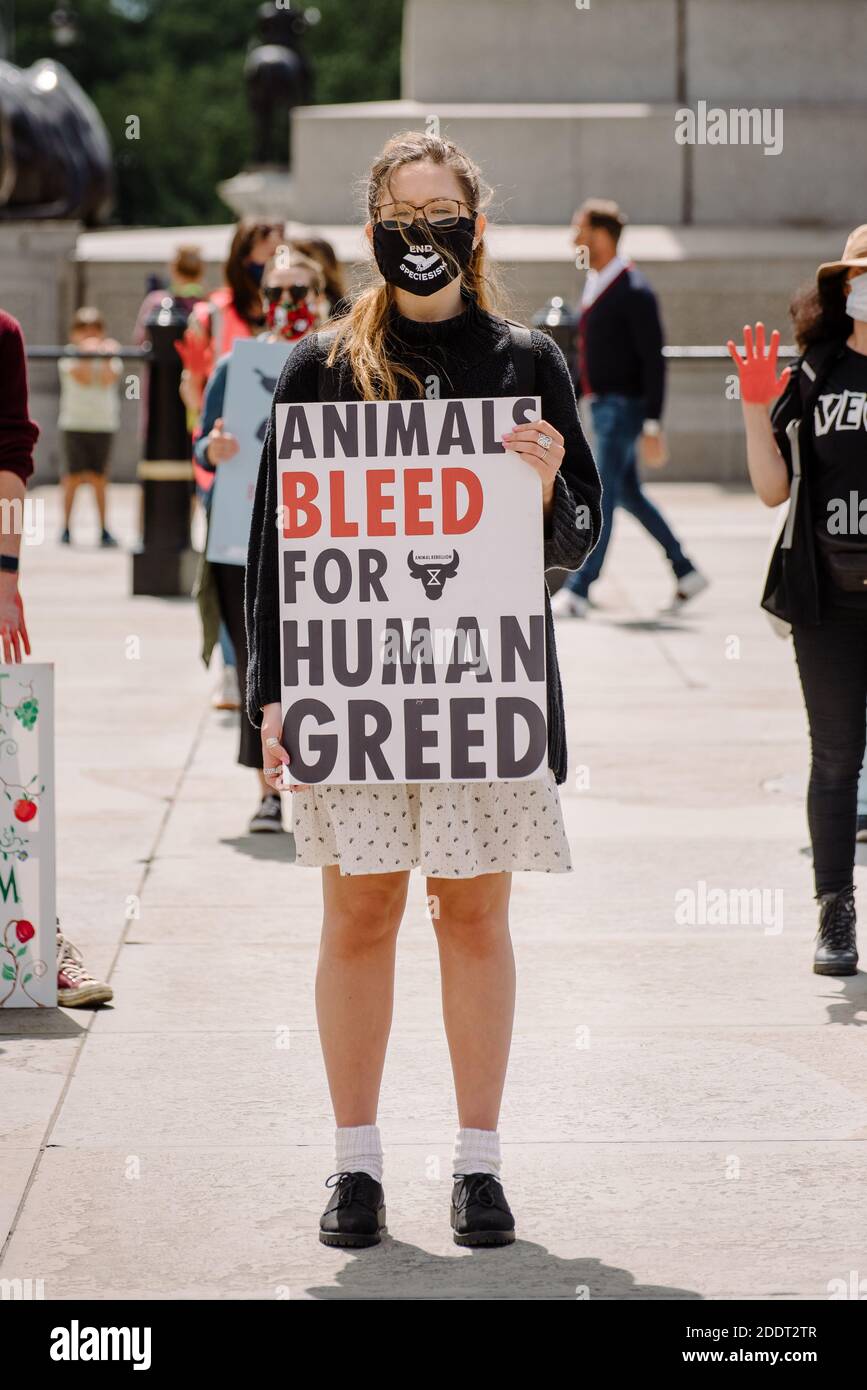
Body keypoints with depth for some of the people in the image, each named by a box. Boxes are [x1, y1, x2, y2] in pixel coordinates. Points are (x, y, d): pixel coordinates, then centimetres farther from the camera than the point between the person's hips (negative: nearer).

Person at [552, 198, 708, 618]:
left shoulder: (633, 291, -16)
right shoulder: (593, 285, 12)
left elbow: (653, 362, -18)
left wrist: (653, 425, -21)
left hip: (624, 406, -10)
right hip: (601, 405, 10)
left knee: (602, 495, -9)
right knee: (628, 494, 15)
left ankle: (577, 592, -9)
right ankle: (686, 573, 24)